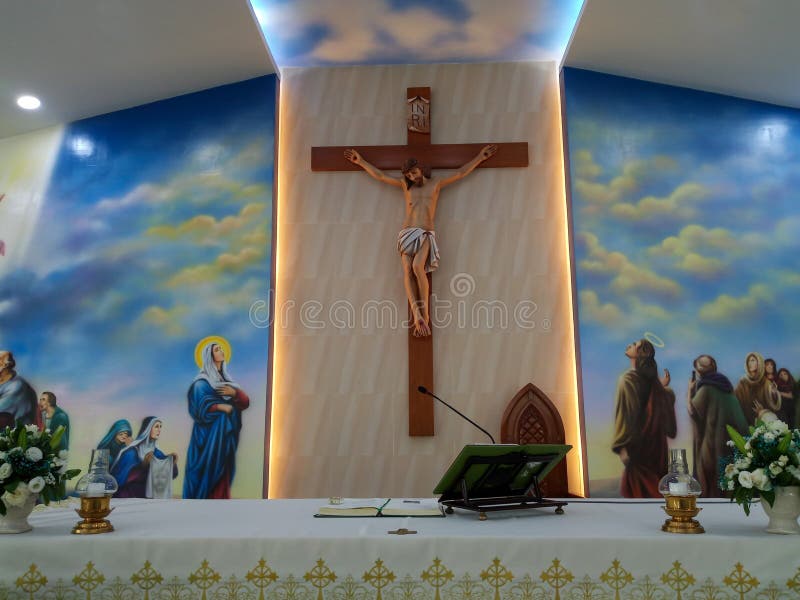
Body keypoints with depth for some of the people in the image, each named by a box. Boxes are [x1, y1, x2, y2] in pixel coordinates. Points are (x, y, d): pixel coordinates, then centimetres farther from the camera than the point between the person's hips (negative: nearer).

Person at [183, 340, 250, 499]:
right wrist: (222, 406, -12)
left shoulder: (226, 379, 16)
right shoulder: (202, 381, -4)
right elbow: (200, 406, -16)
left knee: (222, 474, 4)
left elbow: (245, 401, 7)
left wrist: (234, 393, -11)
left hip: (226, 433, 6)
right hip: (209, 432, -6)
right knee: (207, 470, -8)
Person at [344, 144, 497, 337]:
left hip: (426, 235, -2)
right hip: (407, 234, 2)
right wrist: (361, 161, 28)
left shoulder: (436, 183, 16)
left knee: (417, 266, -31)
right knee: (407, 271, -23)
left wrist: (480, 156, 21)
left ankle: (425, 313, -26)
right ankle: (417, 316, -38)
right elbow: (379, 175, 25)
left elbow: (461, 172, 19)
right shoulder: (405, 185, 20)